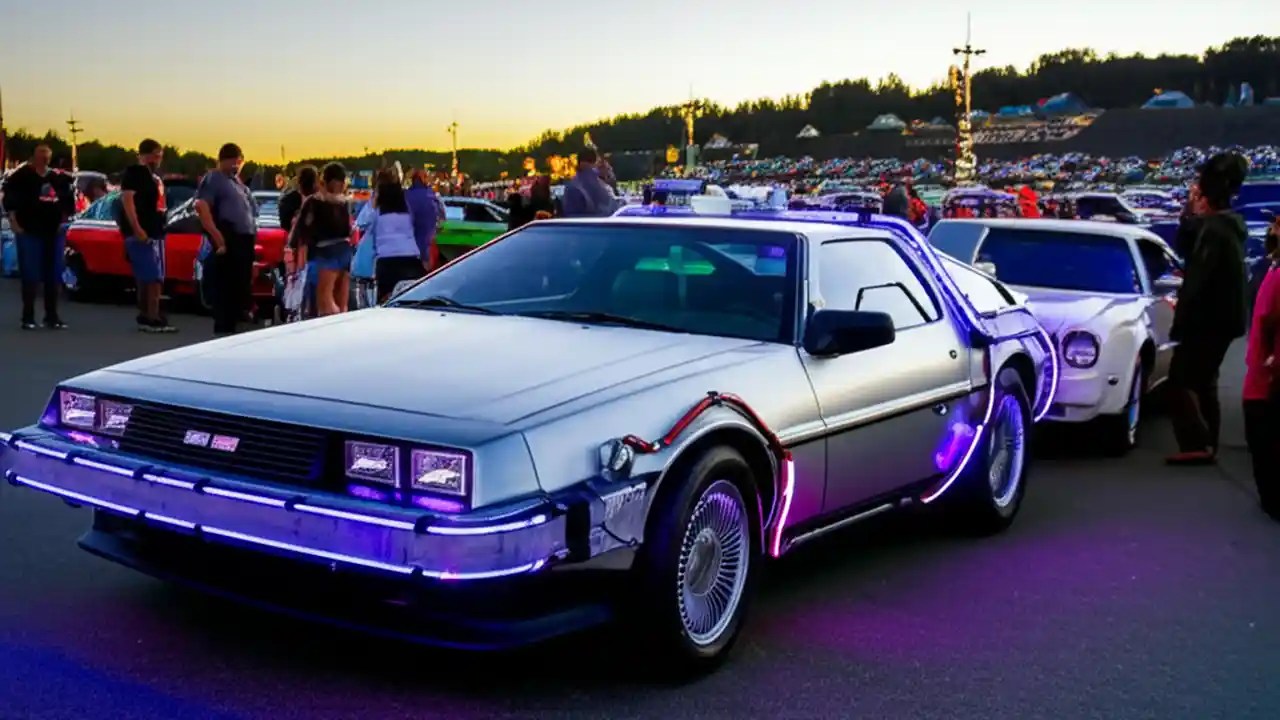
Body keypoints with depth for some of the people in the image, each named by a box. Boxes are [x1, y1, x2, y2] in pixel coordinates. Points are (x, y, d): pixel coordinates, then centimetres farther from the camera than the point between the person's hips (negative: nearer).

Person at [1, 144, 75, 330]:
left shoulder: (58, 178, 10)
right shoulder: (22, 175, -3)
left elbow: (68, 201, 21)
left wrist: (63, 220, 12)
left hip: (53, 232, 5)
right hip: (29, 232, -5)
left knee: (54, 275, 6)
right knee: (31, 276, -5)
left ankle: (52, 316, 13)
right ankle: (28, 317, 0)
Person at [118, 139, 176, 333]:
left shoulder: (155, 175, 20)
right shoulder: (134, 172, -8)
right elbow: (127, 199, -18)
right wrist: (137, 229, -26)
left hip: (156, 233, 9)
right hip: (141, 234, -9)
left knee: (147, 279, 12)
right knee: (153, 279, -14)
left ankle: (145, 317, 17)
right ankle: (152, 318, -16)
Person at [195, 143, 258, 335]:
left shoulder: (236, 180, 22)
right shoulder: (213, 178, -4)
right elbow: (201, 206, -17)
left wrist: (253, 233, 15)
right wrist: (217, 237, -23)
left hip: (245, 238, 9)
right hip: (229, 239, -9)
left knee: (242, 284, 13)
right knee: (226, 284, -7)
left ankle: (234, 324, 21)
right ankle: (223, 328, -4)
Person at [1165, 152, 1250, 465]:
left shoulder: (1213, 229, -18)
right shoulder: (1228, 225, 12)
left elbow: (1197, 281, -22)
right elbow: (1185, 244, 18)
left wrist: (1180, 322, -19)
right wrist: (1194, 215, 6)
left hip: (1207, 319, -10)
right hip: (1222, 318, 10)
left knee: (1181, 381, -8)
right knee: (1204, 382, 15)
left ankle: (1197, 444, -12)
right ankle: (1207, 444, 19)